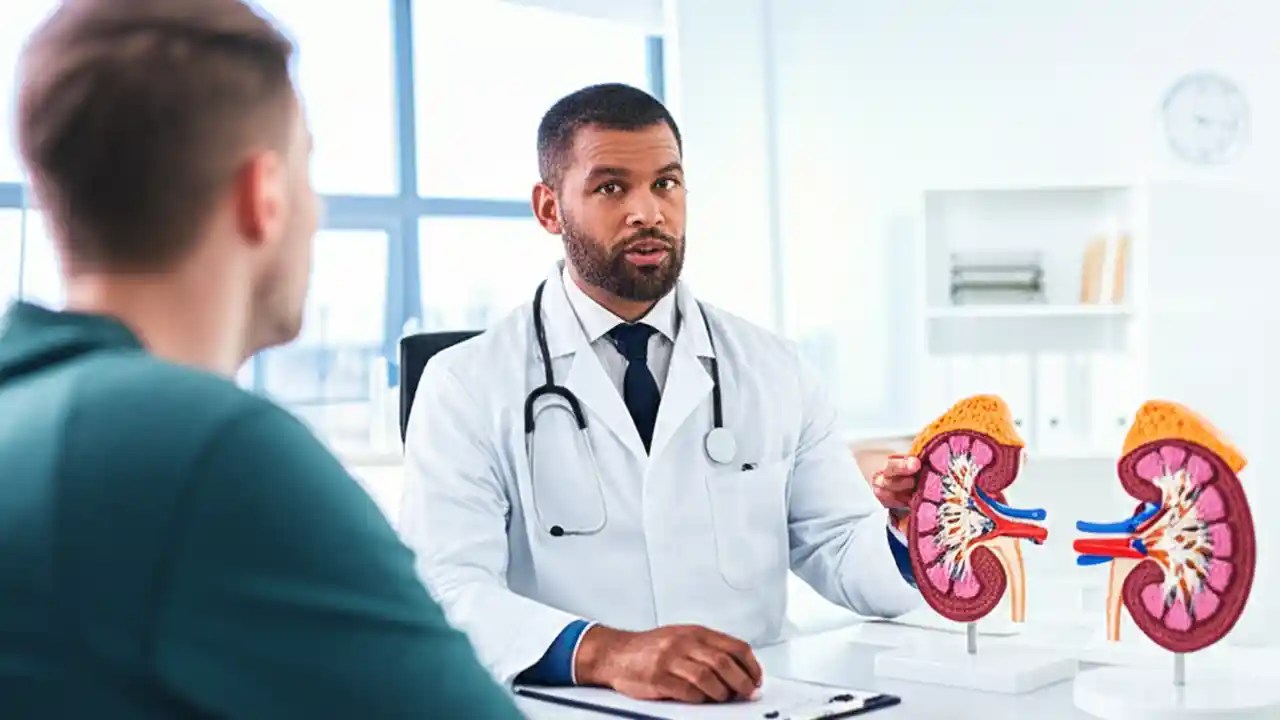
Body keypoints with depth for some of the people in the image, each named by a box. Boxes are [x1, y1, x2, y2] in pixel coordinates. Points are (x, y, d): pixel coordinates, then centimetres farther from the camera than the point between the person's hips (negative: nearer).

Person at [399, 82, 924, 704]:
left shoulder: (773, 371, 9)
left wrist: (909, 531, -13)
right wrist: (606, 653, -30)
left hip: (753, 700, 4)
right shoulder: (467, 386, -3)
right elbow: (444, 595, -14)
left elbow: (844, 558, 10)